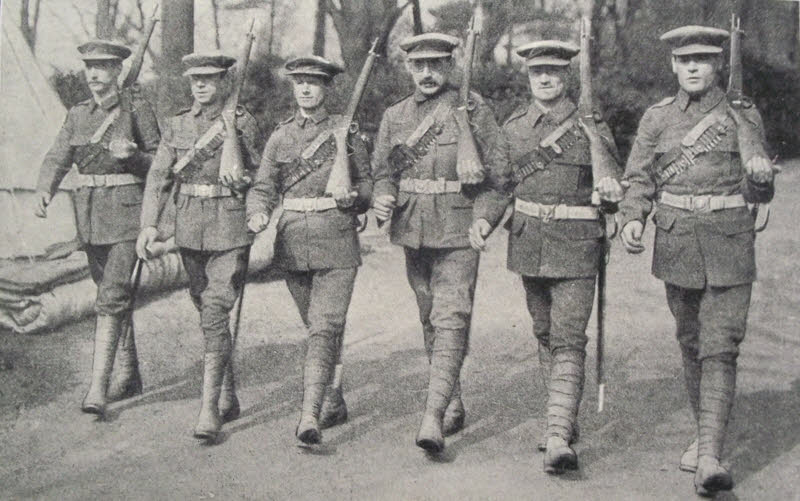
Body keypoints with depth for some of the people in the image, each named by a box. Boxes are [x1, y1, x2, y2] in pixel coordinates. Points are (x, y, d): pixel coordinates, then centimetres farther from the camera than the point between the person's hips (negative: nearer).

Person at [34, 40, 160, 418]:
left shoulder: (137, 109, -4)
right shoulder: (78, 115, 10)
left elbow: (159, 161, -1)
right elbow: (57, 159, 3)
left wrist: (131, 156, -21)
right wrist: (44, 192, -16)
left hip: (127, 211, -6)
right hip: (89, 213, 6)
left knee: (111, 297, -13)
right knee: (114, 293, 15)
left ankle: (98, 388, -14)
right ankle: (129, 375, 27)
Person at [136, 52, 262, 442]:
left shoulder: (242, 123, -1)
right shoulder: (177, 125, 9)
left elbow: (259, 176, 3)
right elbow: (159, 177, 3)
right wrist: (149, 224, -7)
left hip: (231, 230, -5)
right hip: (189, 230, 5)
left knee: (216, 313, -12)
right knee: (207, 315, 12)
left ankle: (210, 408, -9)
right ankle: (228, 398, 26)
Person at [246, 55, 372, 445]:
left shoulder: (347, 131, 2)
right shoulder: (280, 137, 9)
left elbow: (368, 184, 11)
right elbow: (263, 187, 7)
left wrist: (353, 197, -12)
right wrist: (258, 215, -14)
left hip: (337, 242, -3)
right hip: (293, 242, 4)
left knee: (325, 329, -13)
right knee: (317, 327, 15)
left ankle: (309, 415, -18)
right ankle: (334, 402, 31)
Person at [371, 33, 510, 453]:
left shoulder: (472, 109, -1)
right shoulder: (394, 116, 12)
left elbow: (499, 170, -1)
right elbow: (382, 170, 15)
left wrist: (485, 217, -14)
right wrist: (382, 198, -7)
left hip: (458, 232, -5)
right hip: (413, 232, 5)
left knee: (450, 321, -13)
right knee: (429, 322, 13)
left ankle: (433, 418, -19)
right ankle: (454, 408, 27)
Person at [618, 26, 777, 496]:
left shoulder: (743, 116, 3)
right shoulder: (657, 119, 7)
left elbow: (759, 193, 2)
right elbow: (639, 179, 9)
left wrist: (759, 175, -22)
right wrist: (633, 219, -11)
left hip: (730, 248, -2)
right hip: (677, 245, 3)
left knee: (720, 350, -10)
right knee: (691, 345, 13)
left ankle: (710, 457, -14)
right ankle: (706, 431, 30)